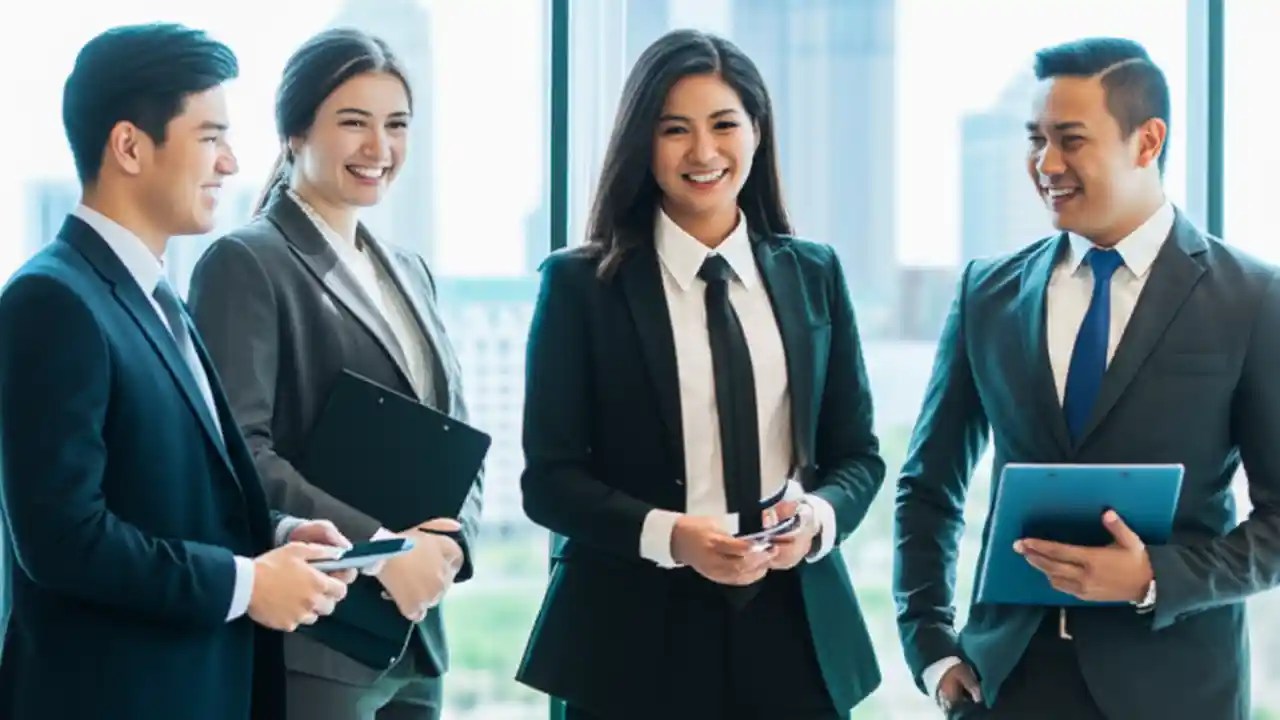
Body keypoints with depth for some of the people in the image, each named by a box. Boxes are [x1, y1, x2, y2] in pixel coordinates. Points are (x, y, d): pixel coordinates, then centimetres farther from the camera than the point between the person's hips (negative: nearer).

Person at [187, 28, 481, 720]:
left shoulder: (408, 272, 17)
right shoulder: (245, 264, -7)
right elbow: (238, 452, -16)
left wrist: (452, 536, -2)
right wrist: (379, 547, -19)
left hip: (412, 637, 7)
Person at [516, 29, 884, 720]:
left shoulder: (813, 274, 8)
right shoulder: (581, 283, -2)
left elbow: (858, 454, 10)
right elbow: (548, 476, -4)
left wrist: (820, 513, -11)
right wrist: (665, 533, -20)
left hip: (796, 624, 3)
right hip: (637, 634, -2)